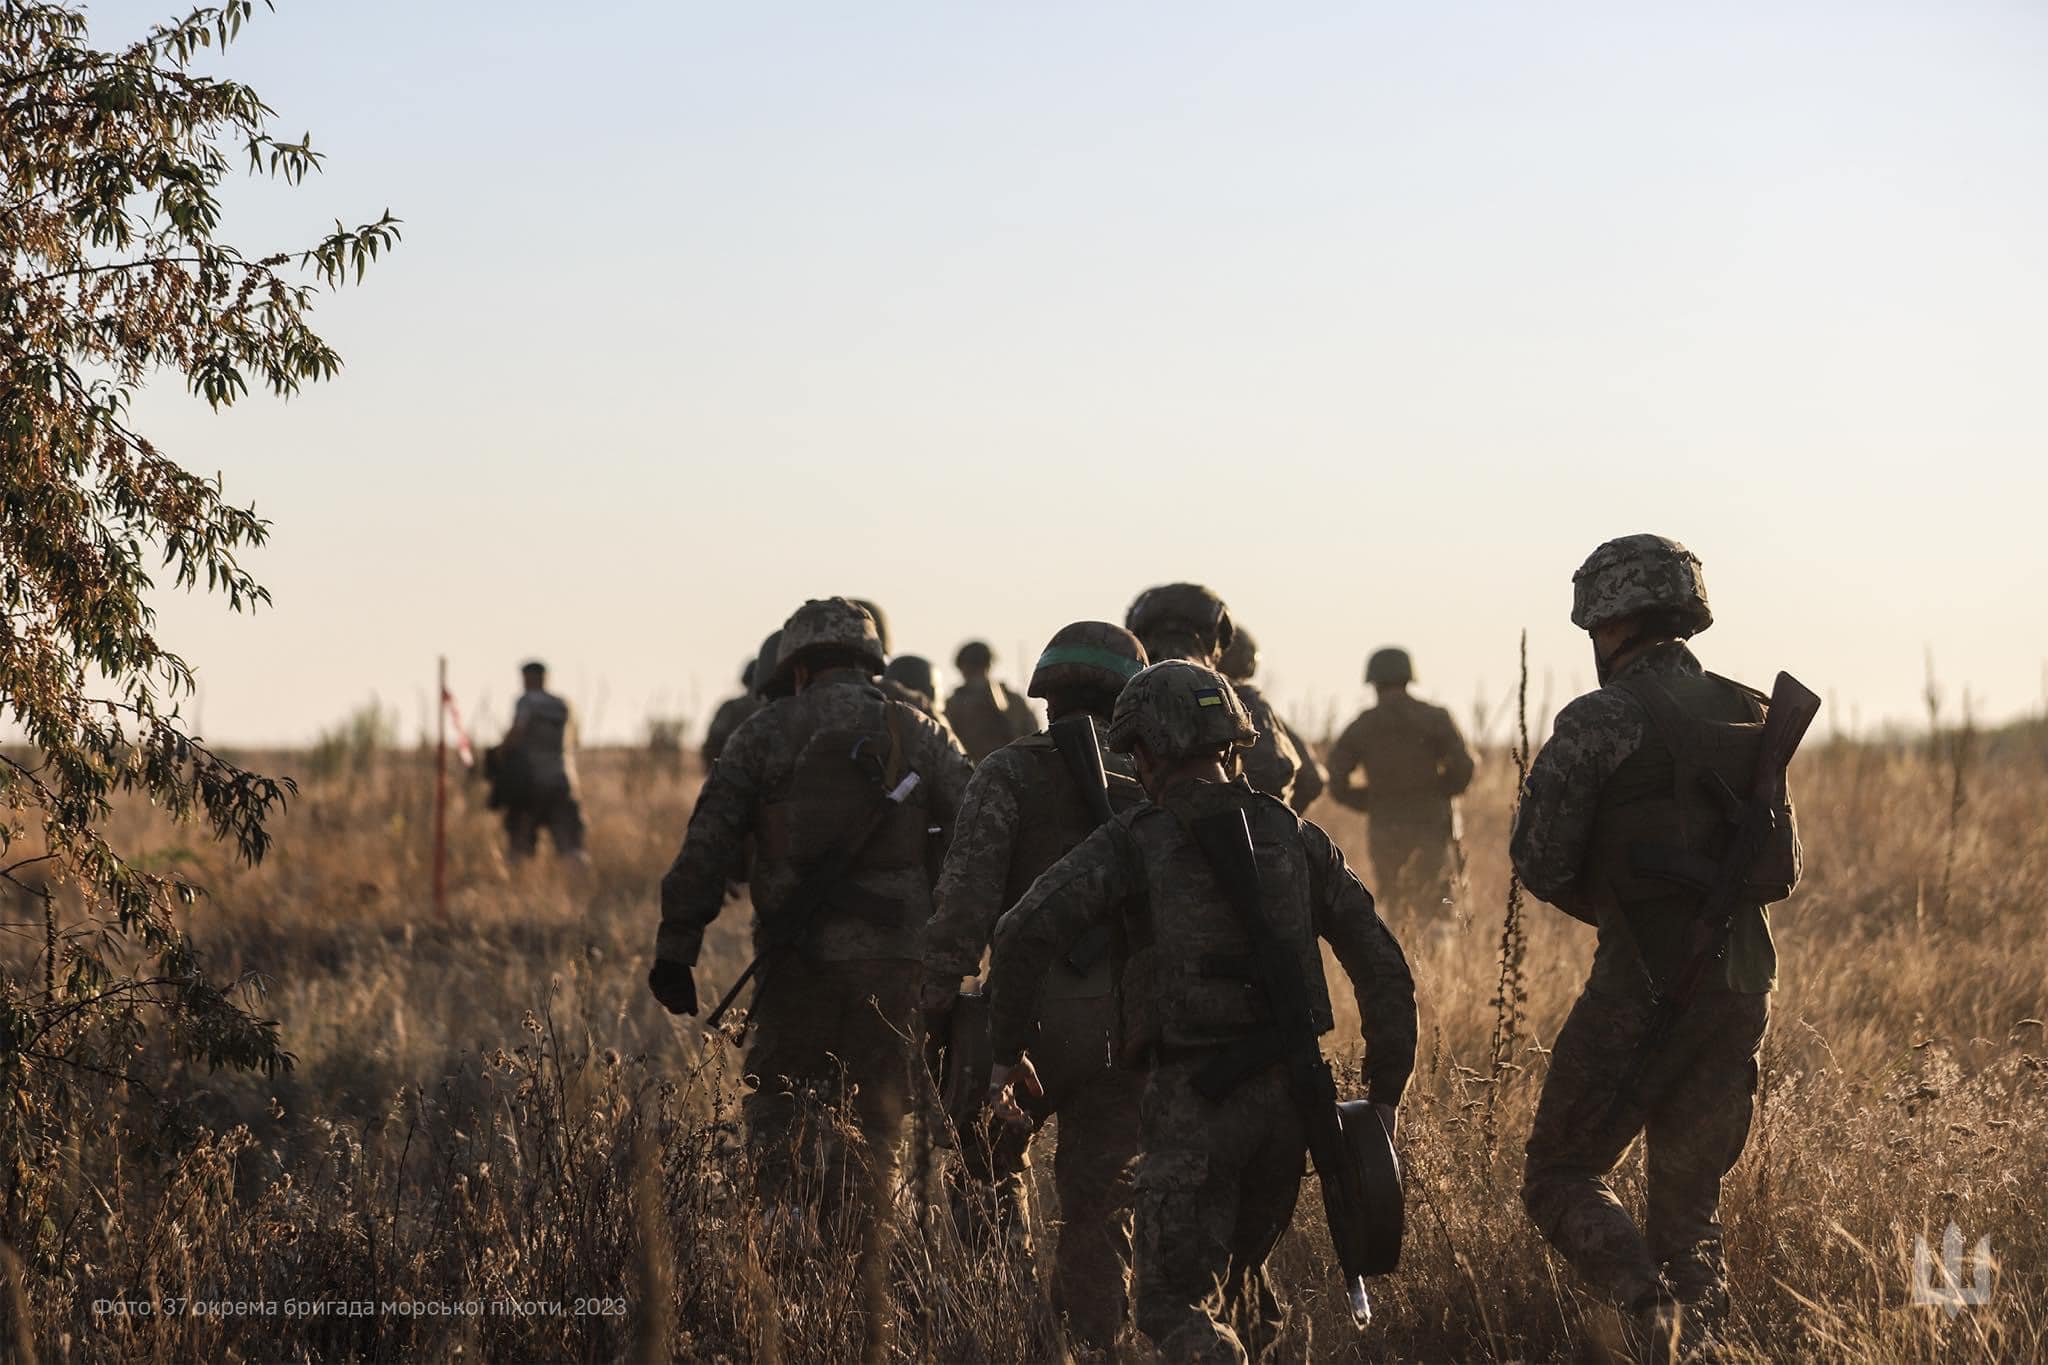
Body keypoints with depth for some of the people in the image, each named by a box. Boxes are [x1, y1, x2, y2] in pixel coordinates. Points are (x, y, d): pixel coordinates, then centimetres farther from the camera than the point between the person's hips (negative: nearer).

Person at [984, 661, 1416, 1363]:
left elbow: (1025, 932, -15)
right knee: (1242, 1266, 26)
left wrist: (1008, 1050, -3)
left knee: (1177, 1300, -2)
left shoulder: (1129, 843, -3)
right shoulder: (1294, 836, 9)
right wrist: (1385, 1093, 12)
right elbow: (1381, 962, 7)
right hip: (1288, 1092, 5)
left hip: (1190, 1095, -5)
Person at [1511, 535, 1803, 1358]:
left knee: (1561, 1176, 4)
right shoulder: (1748, 717, 9)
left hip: (1644, 982, -6)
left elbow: (1539, 861, -10)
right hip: (1743, 981, 6)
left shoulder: (1602, 721, -10)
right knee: (1689, 1197, 15)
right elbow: (1784, 865, 15)